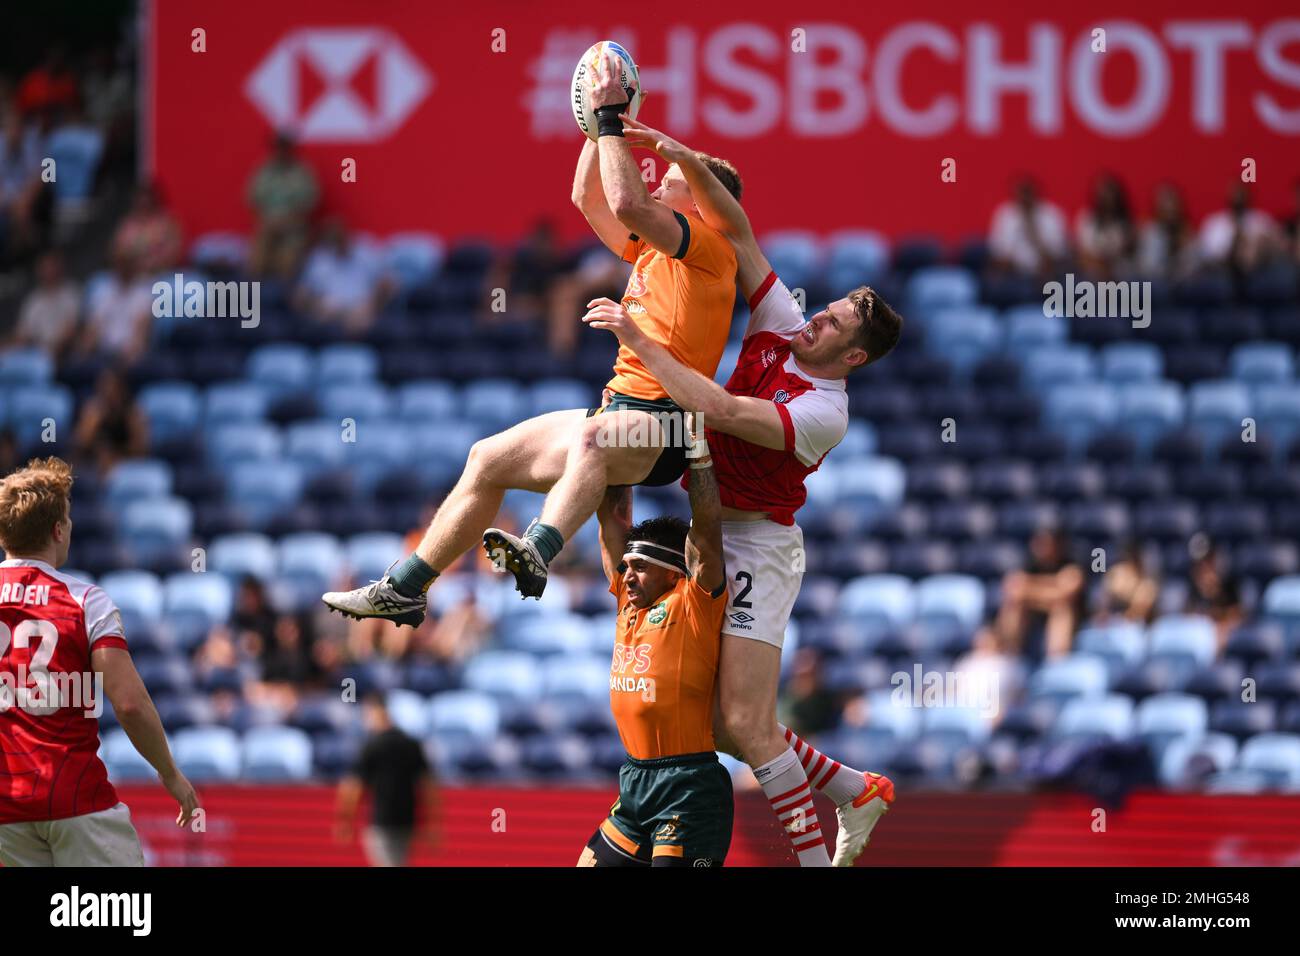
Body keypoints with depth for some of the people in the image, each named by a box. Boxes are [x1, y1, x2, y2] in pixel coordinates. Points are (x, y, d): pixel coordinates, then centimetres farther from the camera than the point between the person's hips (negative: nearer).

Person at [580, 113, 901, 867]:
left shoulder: (824, 412, -19)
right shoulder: (782, 330, 3)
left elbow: (720, 410, -31)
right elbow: (736, 231, 3)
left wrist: (636, 339, -28)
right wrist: (688, 163, -11)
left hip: (757, 548, -8)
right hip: (712, 534, 8)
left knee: (746, 724, -13)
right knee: (725, 724, 8)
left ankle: (817, 859, -5)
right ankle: (856, 791, 24)